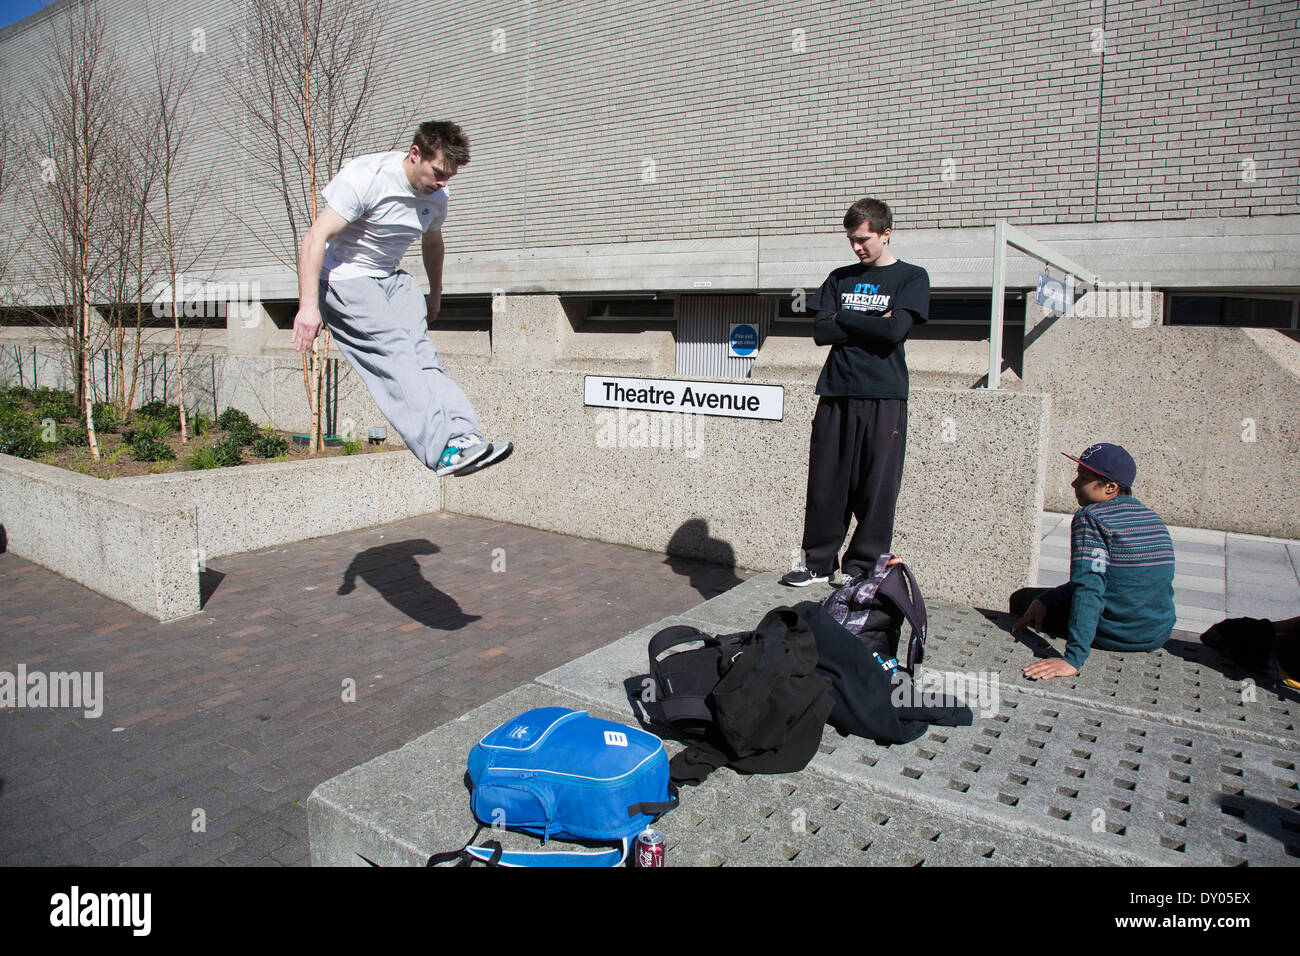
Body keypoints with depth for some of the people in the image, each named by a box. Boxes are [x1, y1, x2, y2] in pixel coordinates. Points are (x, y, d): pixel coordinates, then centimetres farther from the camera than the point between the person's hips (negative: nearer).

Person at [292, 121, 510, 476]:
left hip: (392, 279, 6)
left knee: (420, 350, -17)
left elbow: (432, 242, 23)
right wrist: (308, 305, -34)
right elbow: (316, 237, -25)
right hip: (343, 278, -6)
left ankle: (464, 436, -31)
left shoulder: (436, 196, 2)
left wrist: (435, 294, 35)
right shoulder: (365, 177, -20)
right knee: (394, 351, -26)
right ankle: (443, 451, -37)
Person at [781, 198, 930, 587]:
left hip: (884, 397, -3)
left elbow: (895, 330, -11)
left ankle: (862, 567, 11)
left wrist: (843, 318, -1)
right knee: (825, 482, 4)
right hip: (836, 394, 3)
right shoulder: (840, 278, 17)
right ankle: (818, 562, 15)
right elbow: (821, 331, 4)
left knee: (877, 486, 0)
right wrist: (870, 325, -5)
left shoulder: (911, 277, 6)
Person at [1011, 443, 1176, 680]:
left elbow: (1088, 588, -29)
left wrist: (1073, 658, -33)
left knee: (1021, 599, 14)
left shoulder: (1090, 517, -19)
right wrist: (1045, 600, 5)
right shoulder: (1152, 518, 8)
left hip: (1112, 636, -8)